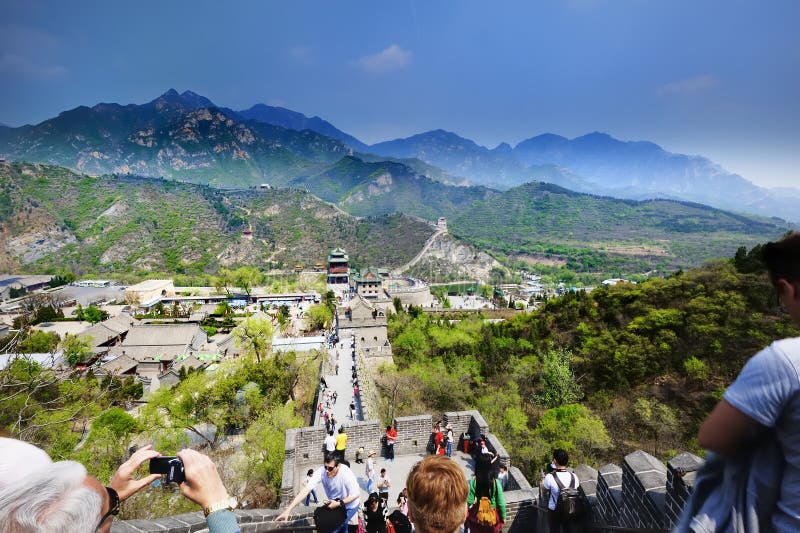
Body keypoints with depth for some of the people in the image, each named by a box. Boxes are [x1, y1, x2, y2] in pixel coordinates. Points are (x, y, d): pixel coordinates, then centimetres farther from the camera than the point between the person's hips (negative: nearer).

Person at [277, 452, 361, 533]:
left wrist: (338, 503, -33)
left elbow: (356, 494, -26)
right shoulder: (321, 471, -27)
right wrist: (288, 509, -40)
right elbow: (306, 489, -33)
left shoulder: (346, 474, -36)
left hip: (349, 505, -4)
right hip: (335, 503, 4)